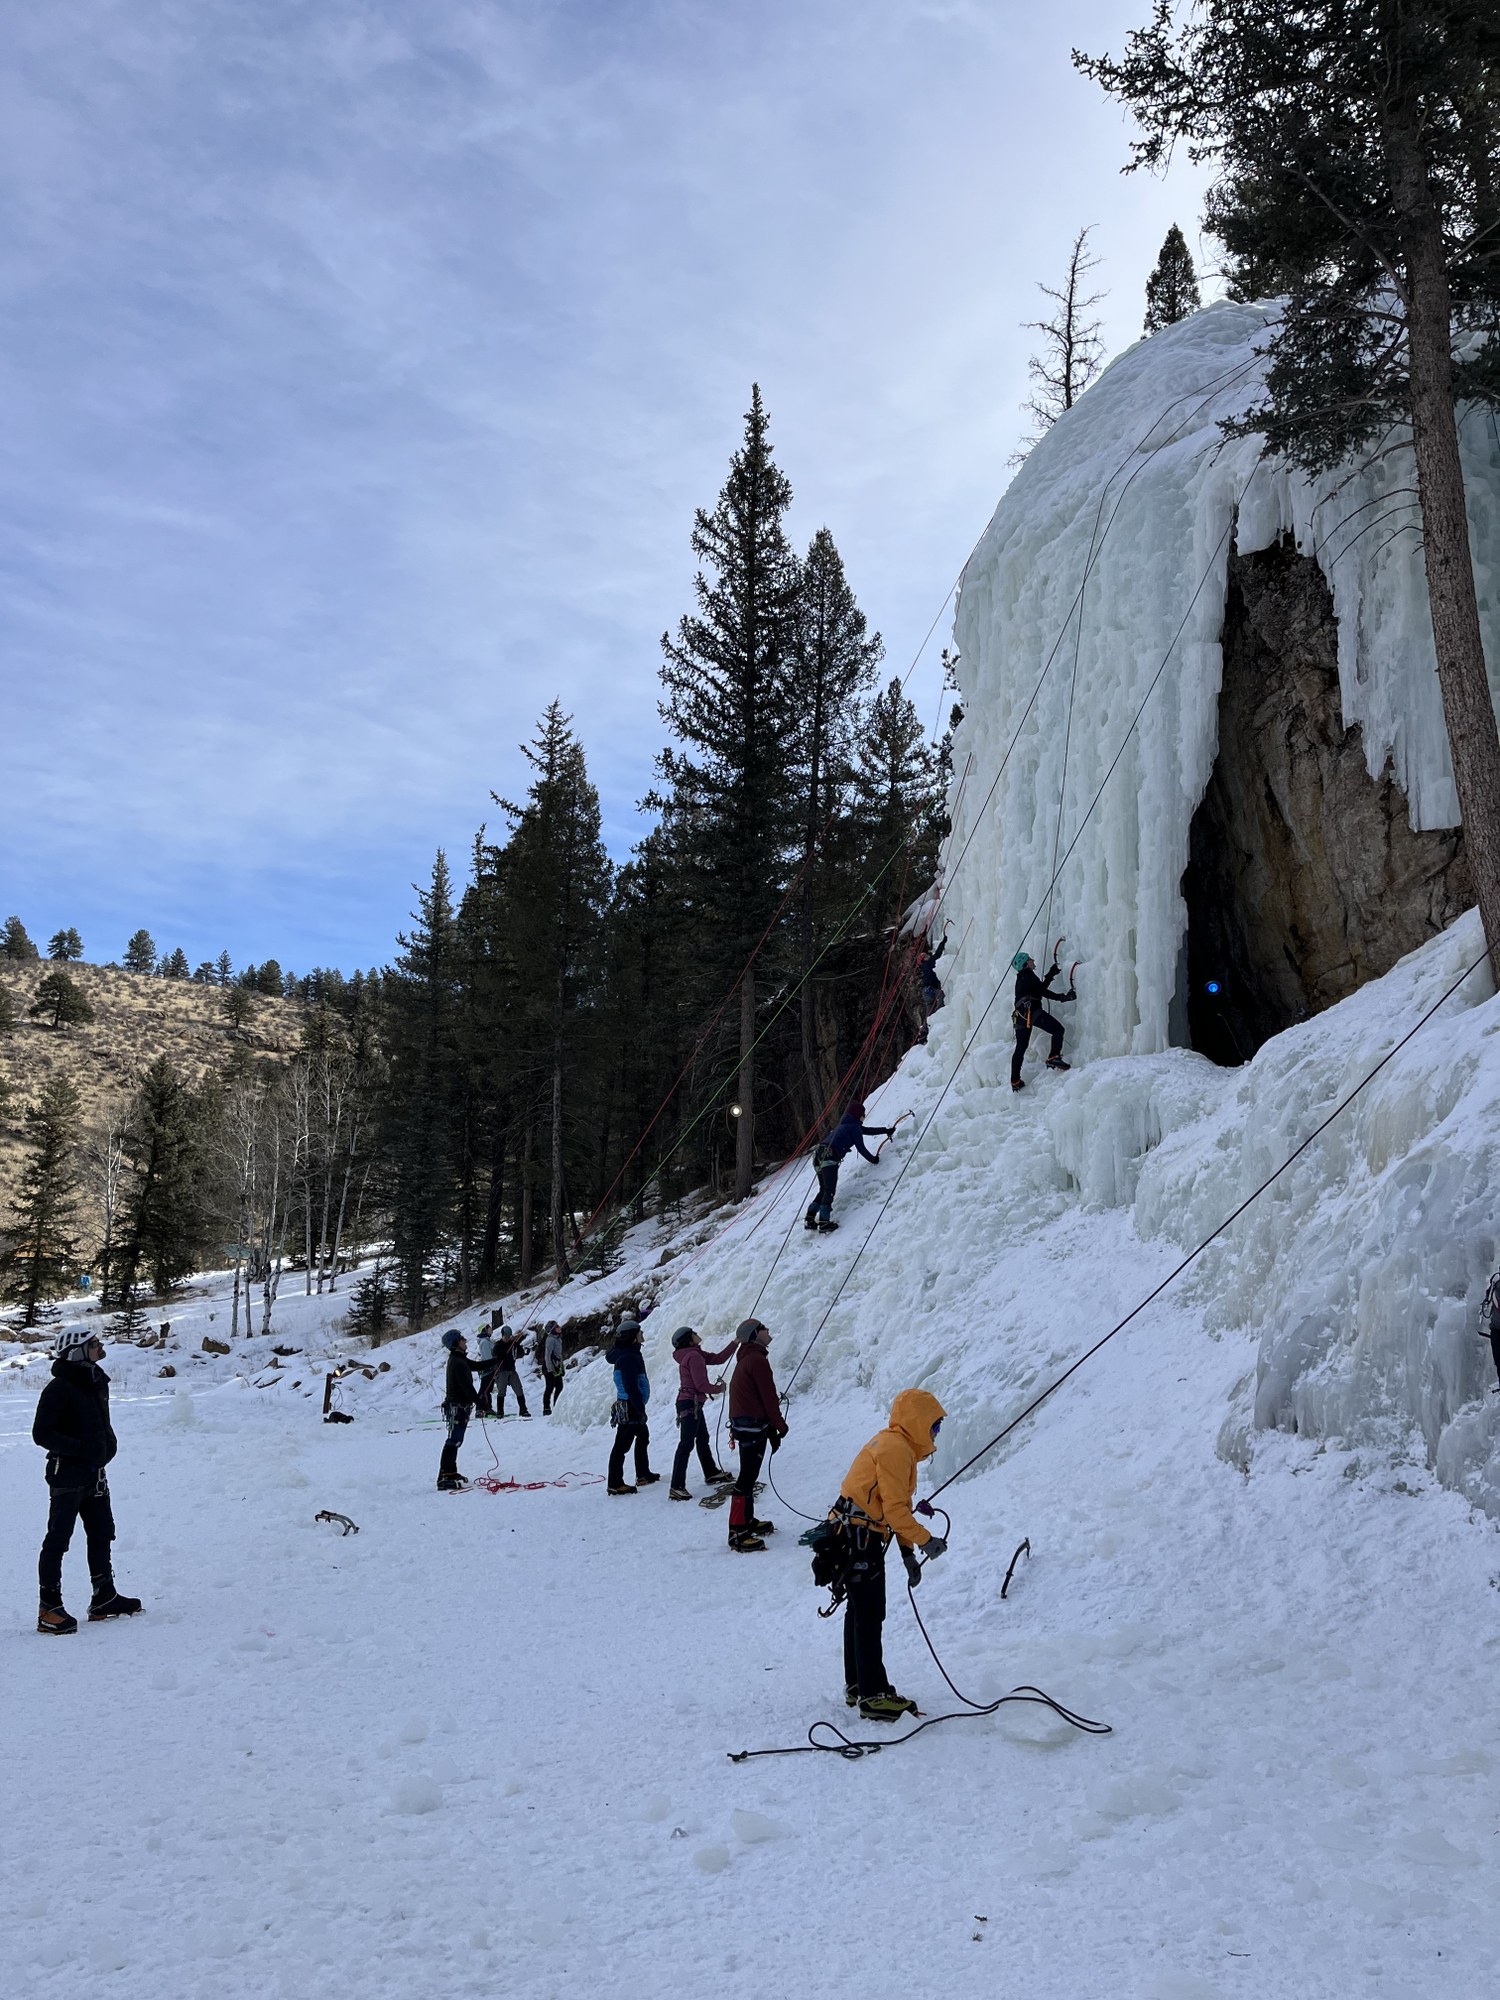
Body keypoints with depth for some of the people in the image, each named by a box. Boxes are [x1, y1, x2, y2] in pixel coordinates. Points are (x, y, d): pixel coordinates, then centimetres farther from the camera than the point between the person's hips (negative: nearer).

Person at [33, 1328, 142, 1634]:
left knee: (102, 1533, 15)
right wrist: (80, 1447, -23)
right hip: (68, 1474, -9)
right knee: (57, 1540, -3)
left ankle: (104, 1599, 26)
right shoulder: (59, 1388, -17)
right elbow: (41, 1433, -19)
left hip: (95, 1474, 9)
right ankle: (49, 1609, 4)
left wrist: (107, 1445, 7)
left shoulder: (97, 1382, 9)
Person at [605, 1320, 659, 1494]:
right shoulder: (627, 1358, -21)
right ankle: (615, 1484, 1)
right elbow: (631, 1387, -25)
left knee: (643, 1437, 22)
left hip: (634, 1406, 11)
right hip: (629, 1408, -11)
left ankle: (643, 1474, 34)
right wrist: (640, 1410, -22)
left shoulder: (629, 1354, 10)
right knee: (622, 1445, -5)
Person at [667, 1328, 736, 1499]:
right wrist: (719, 1389, -3)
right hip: (691, 1403, -10)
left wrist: (735, 1343, 12)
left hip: (692, 1403, 10)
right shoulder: (694, 1356, -17)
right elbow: (701, 1384, -20)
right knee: (686, 1443, -11)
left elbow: (718, 1358, 16)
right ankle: (677, 1487, -12)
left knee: (703, 1439, 22)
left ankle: (711, 1473, 38)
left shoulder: (695, 1354, 13)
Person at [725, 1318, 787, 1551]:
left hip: (742, 1424, 10)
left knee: (748, 1476, 18)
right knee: (747, 1478, -9)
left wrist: (771, 1431, 22)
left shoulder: (746, 1359, 17)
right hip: (753, 1426, -10)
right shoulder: (757, 1360, -14)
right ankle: (737, 1533, -8)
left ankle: (747, 1522, 28)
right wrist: (780, 1426, -4)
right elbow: (769, 1397, -15)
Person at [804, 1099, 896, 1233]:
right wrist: (873, 1159, 16)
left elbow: (866, 1130, 36)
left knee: (824, 1190, 15)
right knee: (829, 1190, -11)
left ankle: (809, 1219, 7)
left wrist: (886, 1130, 41)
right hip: (829, 1158, -9)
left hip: (819, 1156, 9)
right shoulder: (854, 1127, 0)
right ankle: (824, 1221, -20)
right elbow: (861, 1148, 1)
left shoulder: (844, 1124, 26)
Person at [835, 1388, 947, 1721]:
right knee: (869, 1617, -4)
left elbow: (897, 1506, 18)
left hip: (858, 1538, 11)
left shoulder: (896, 1445, 14)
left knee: (859, 1613, 18)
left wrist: (907, 1552, 16)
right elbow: (896, 1509, -21)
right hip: (861, 1539, -11)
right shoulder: (896, 1449, -18)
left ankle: (857, 1685, 28)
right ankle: (874, 1696, 2)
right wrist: (925, 1540, -11)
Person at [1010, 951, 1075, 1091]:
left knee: (1020, 1048, 12)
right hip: (1031, 1011, -9)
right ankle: (1054, 1058, -23)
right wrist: (1063, 997, -11)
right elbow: (1043, 991, -10)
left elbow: (1040, 988, 31)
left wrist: (1051, 974, 34)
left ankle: (1015, 1081, 13)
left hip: (1020, 1014, 9)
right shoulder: (1028, 975, -1)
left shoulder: (1021, 977, 26)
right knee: (1058, 1029, -10)